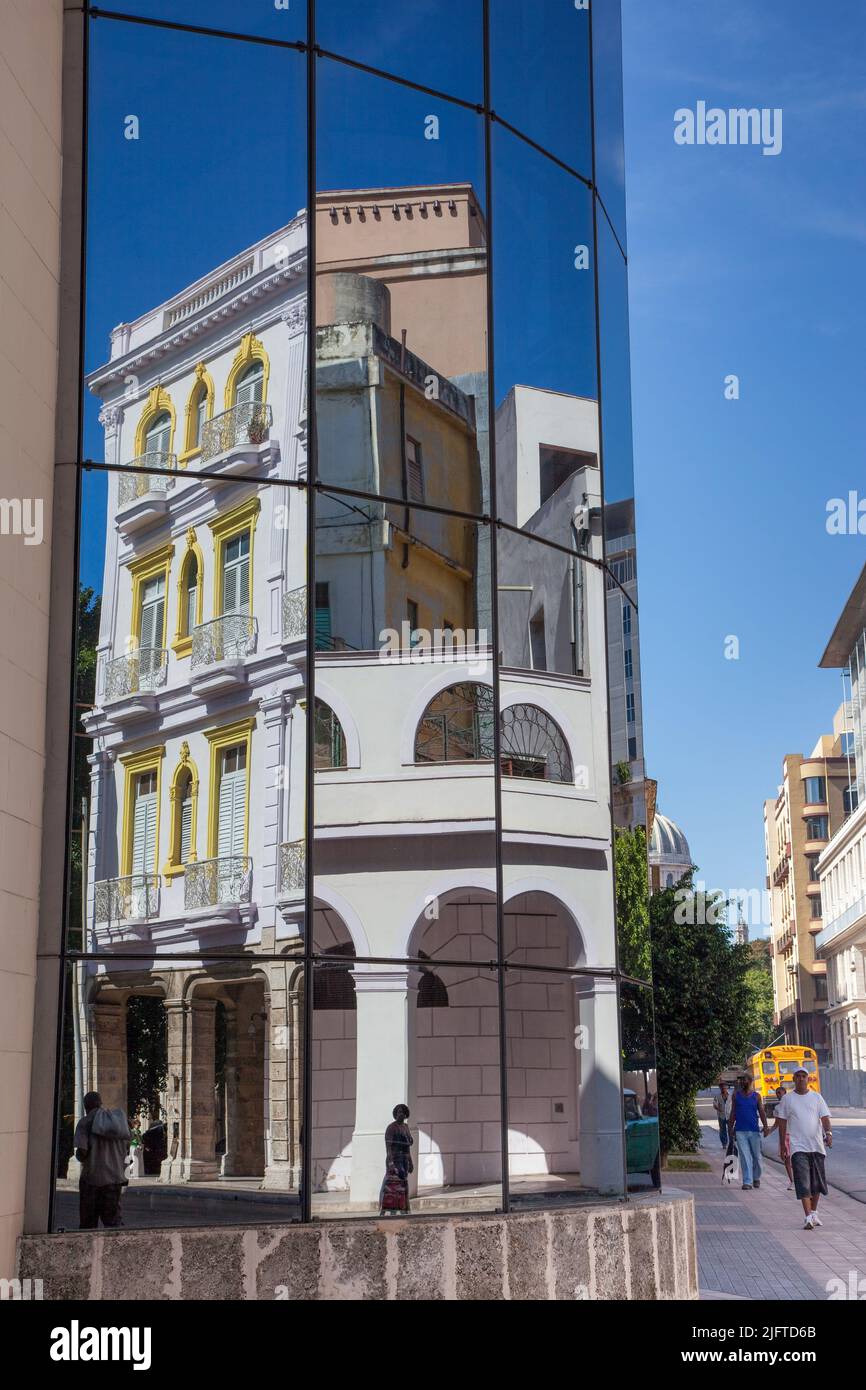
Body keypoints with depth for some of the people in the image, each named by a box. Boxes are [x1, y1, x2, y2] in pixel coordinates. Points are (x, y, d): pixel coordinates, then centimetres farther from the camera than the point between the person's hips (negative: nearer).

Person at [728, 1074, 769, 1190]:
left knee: (756, 1156, 9)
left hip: (754, 1130, 0)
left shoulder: (756, 1096, 4)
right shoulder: (736, 1096, 7)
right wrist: (730, 1128, 7)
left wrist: (766, 1126, -10)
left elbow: (762, 1112, 2)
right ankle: (747, 1182, -5)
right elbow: (733, 1113, 10)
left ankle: (756, 1177, 30)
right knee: (745, 1157, -5)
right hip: (740, 1131, 0)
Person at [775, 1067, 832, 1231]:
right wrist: (782, 1144, 4)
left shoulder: (817, 1097, 6)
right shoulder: (787, 1099, 2)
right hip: (798, 1147, -2)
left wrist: (828, 1133, -19)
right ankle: (808, 1217, -15)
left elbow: (824, 1117, -1)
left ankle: (814, 1212, 30)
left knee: (817, 1181, 11)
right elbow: (782, 1122, 7)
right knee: (803, 1182, -12)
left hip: (817, 1145, 3)